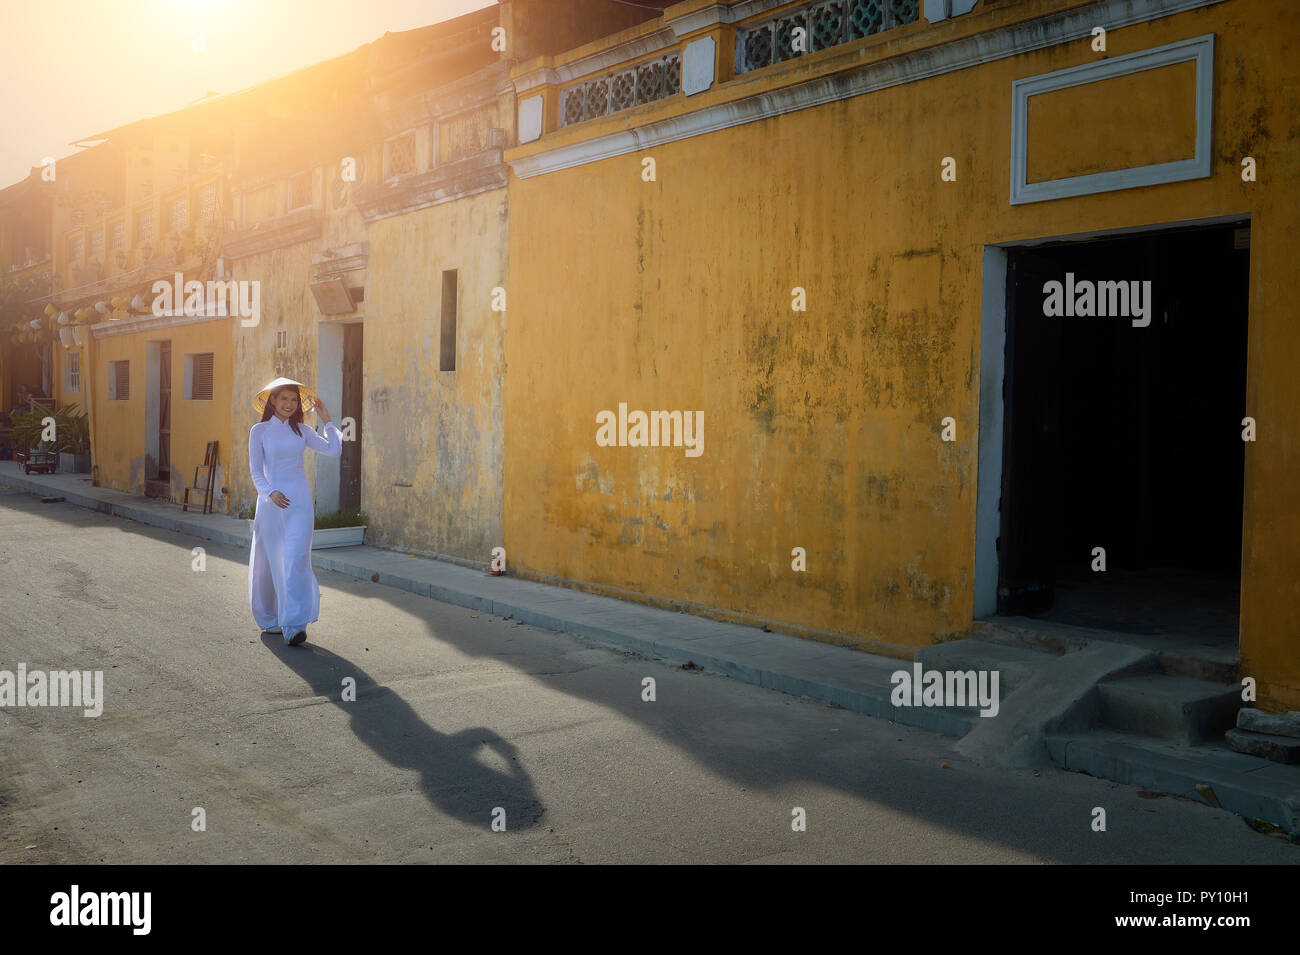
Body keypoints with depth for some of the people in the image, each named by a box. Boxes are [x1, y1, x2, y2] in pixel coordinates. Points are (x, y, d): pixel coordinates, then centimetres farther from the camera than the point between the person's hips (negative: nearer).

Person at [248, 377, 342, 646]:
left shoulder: (301, 431, 9)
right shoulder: (259, 431, 2)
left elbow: (334, 450, 3)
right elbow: (256, 470, -2)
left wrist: (327, 419, 6)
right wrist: (270, 493, -19)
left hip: (300, 501, 1)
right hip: (271, 500, -1)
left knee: (296, 558, -11)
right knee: (269, 561, 8)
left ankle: (294, 625, -15)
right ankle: (268, 619, 28)